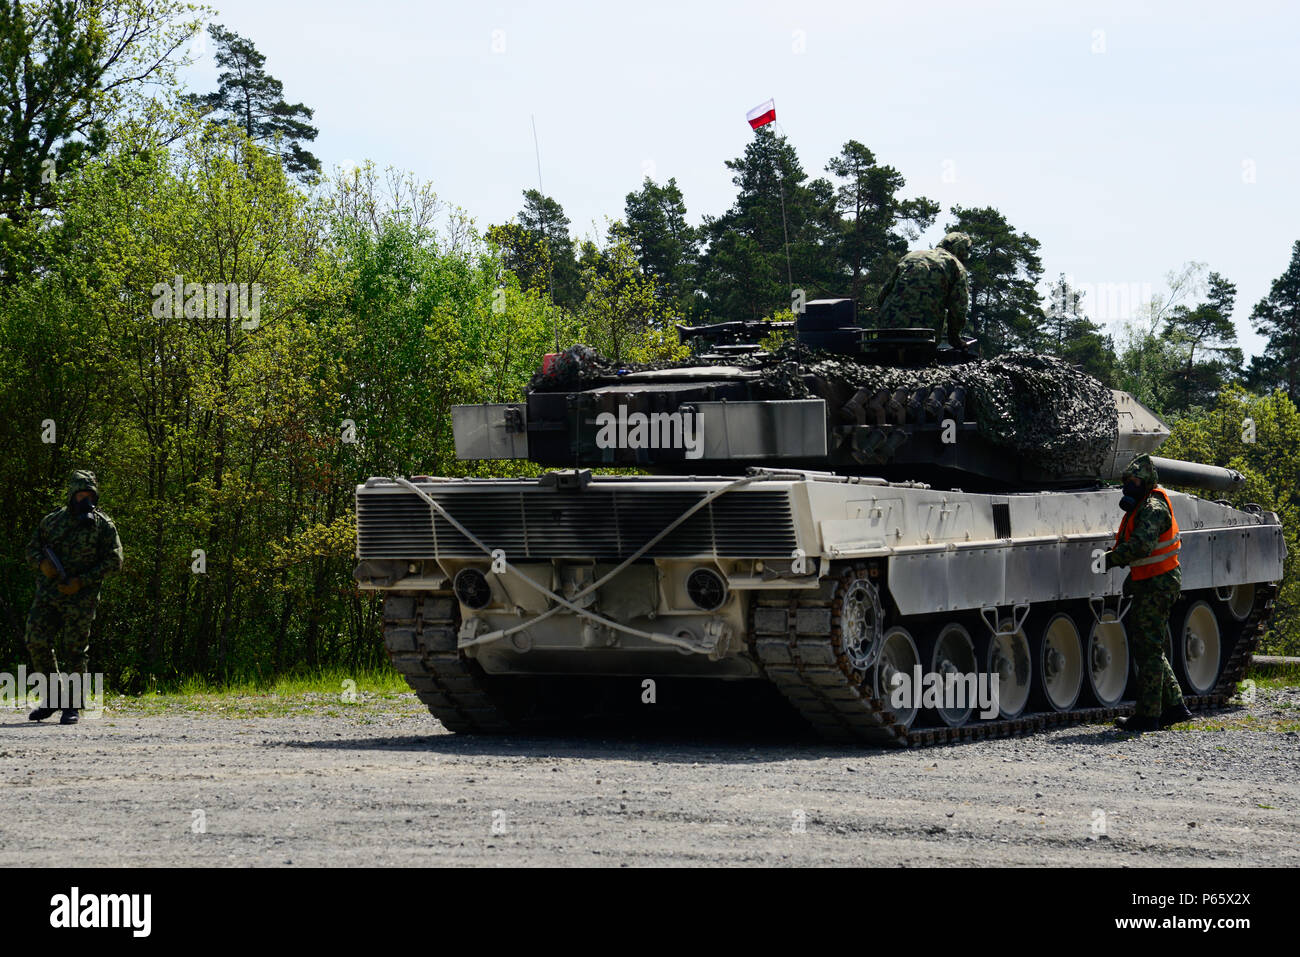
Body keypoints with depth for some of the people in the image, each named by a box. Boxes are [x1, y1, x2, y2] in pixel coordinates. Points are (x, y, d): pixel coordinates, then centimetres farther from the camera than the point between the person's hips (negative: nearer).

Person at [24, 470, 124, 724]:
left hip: (80, 598, -3)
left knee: (74, 650, -4)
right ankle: (51, 699, 12)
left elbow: (114, 560, -4)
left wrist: (82, 582, -14)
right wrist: (43, 564, -10)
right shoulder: (52, 521, 11)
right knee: (37, 642, -4)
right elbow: (32, 550, 15)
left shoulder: (103, 526, 1)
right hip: (47, 594, 3)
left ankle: (71, 706, 4)